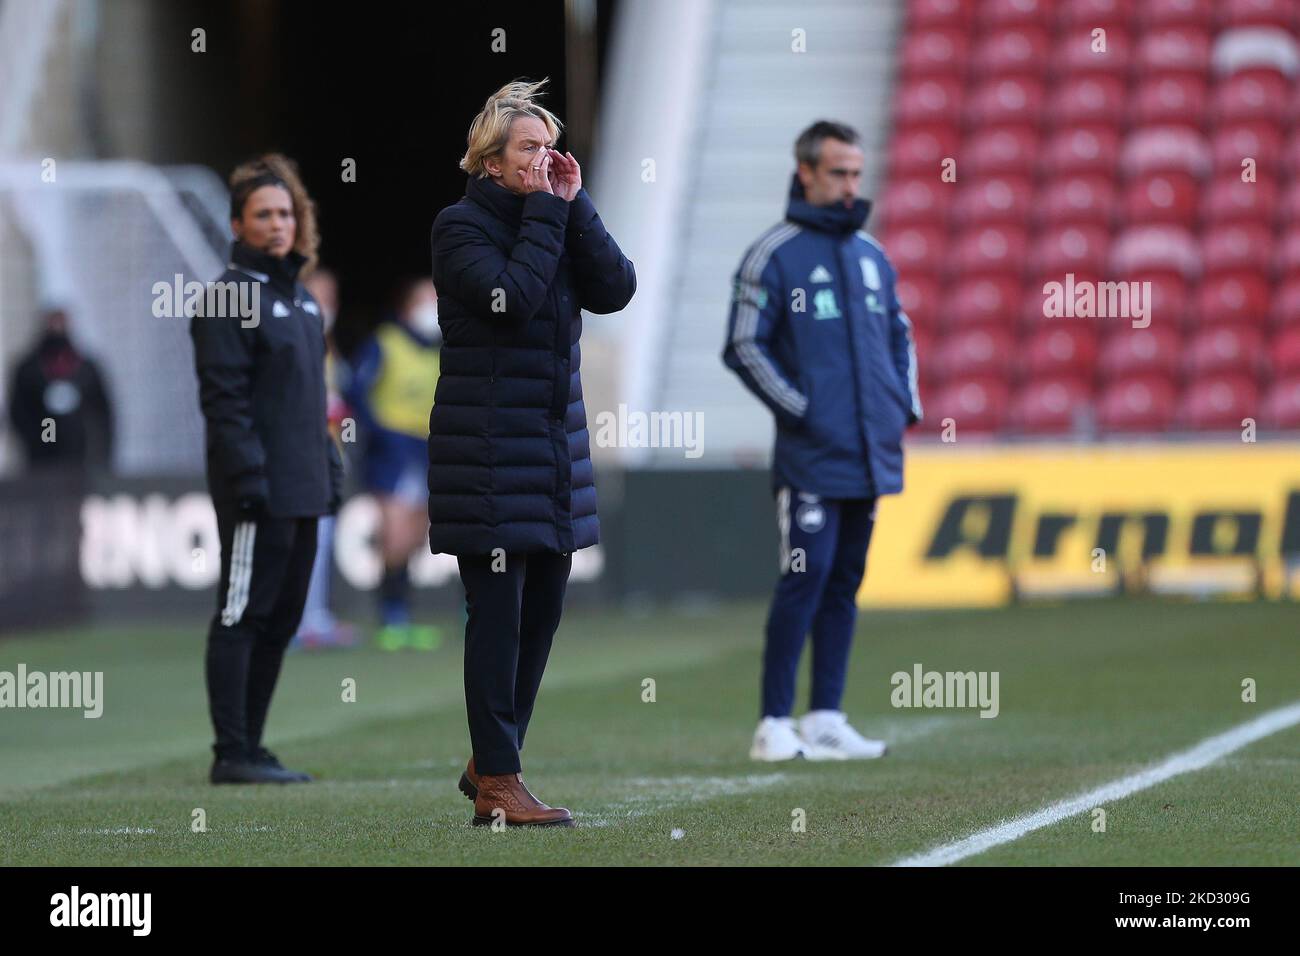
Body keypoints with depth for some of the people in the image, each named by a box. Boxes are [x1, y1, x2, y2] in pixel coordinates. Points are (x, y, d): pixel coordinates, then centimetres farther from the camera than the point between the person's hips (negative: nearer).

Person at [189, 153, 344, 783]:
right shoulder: (231, 296, -9)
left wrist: (330, 470, 17)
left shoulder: (301, 298, 18)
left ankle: (249, 748, 16)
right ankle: (232, 754, -6)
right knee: (242, 617, -7)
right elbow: (224, 397, -15)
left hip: (302, 490, 9)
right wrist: (248, 476, -21)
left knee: (281, 621, 10)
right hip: (257, 494, -9)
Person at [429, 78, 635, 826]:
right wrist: (544, 211, -12)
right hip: (487, 447, -7)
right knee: (499, 611, -6)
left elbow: (615, 290, -1)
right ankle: (498, 786, -2)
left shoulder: (556, 220, 13)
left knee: (543, 610, 8)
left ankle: (492, 763, 20)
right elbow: (514, 297, -21)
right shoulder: (461, 226, -5)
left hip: (556, 440, 7)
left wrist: (575, 205, -4)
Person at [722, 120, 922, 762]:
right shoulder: (773, 256, -5)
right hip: (811, 456, -7)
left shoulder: (872, 256, 15)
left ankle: (825, 722, 12)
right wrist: (799, 410, -14)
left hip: (873, 455, 7)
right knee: (806, 579, -12)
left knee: (845, 584, 8)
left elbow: (899, 334, 25)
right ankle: (775, 726, -9)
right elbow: (744, 347, -8)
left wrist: (906, 403, 10)